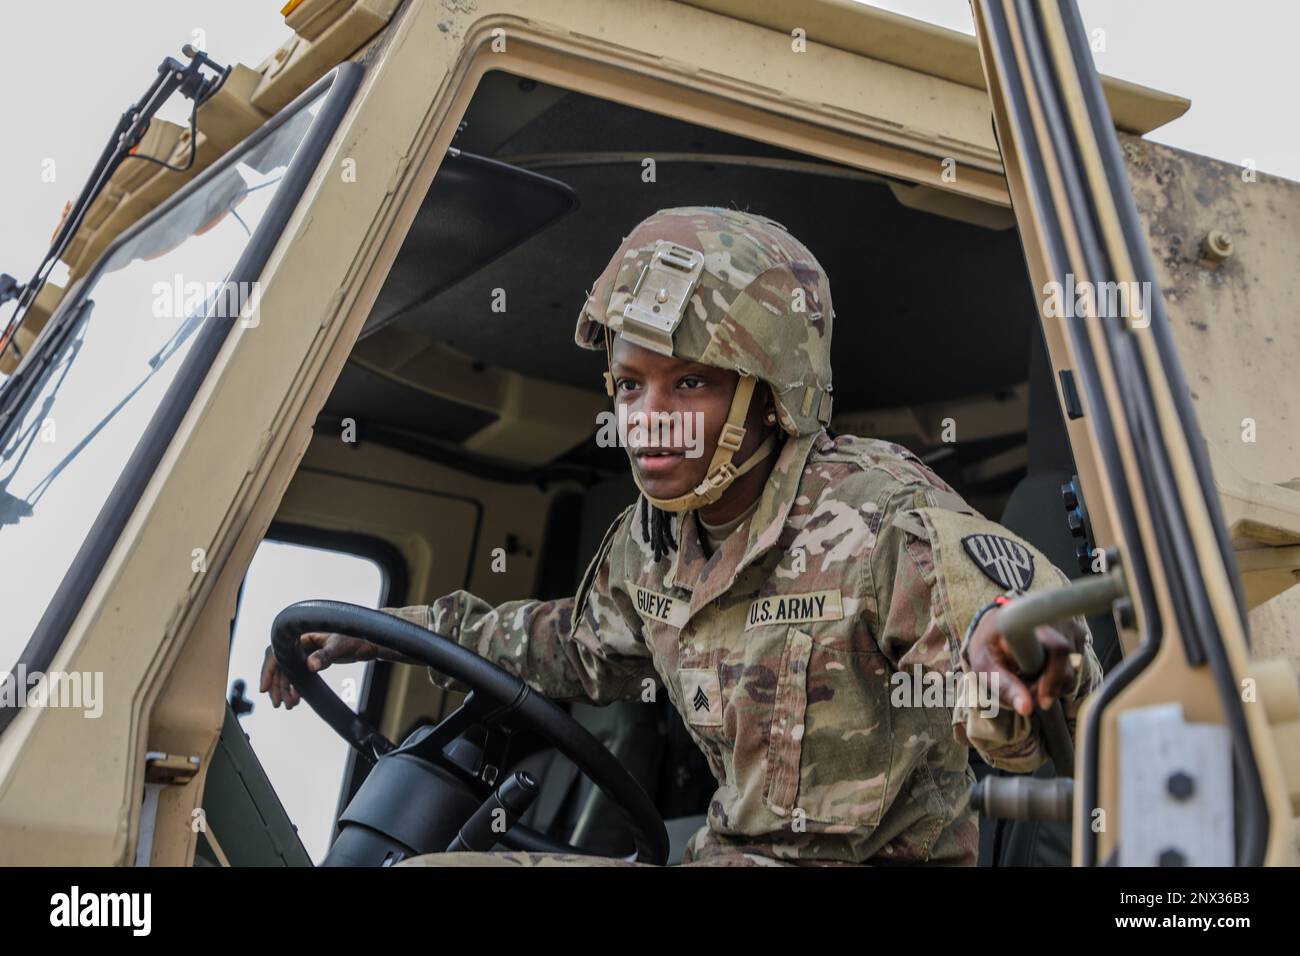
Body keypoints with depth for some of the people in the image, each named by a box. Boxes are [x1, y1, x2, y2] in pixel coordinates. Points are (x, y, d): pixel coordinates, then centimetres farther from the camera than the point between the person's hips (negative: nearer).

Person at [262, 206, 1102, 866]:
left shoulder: (882, 517, -21)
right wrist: (388, 632, 17)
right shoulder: (655, 537, 0)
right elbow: (583, 647, 19)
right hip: (730, 851, 6)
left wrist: (1006, 658, -54)